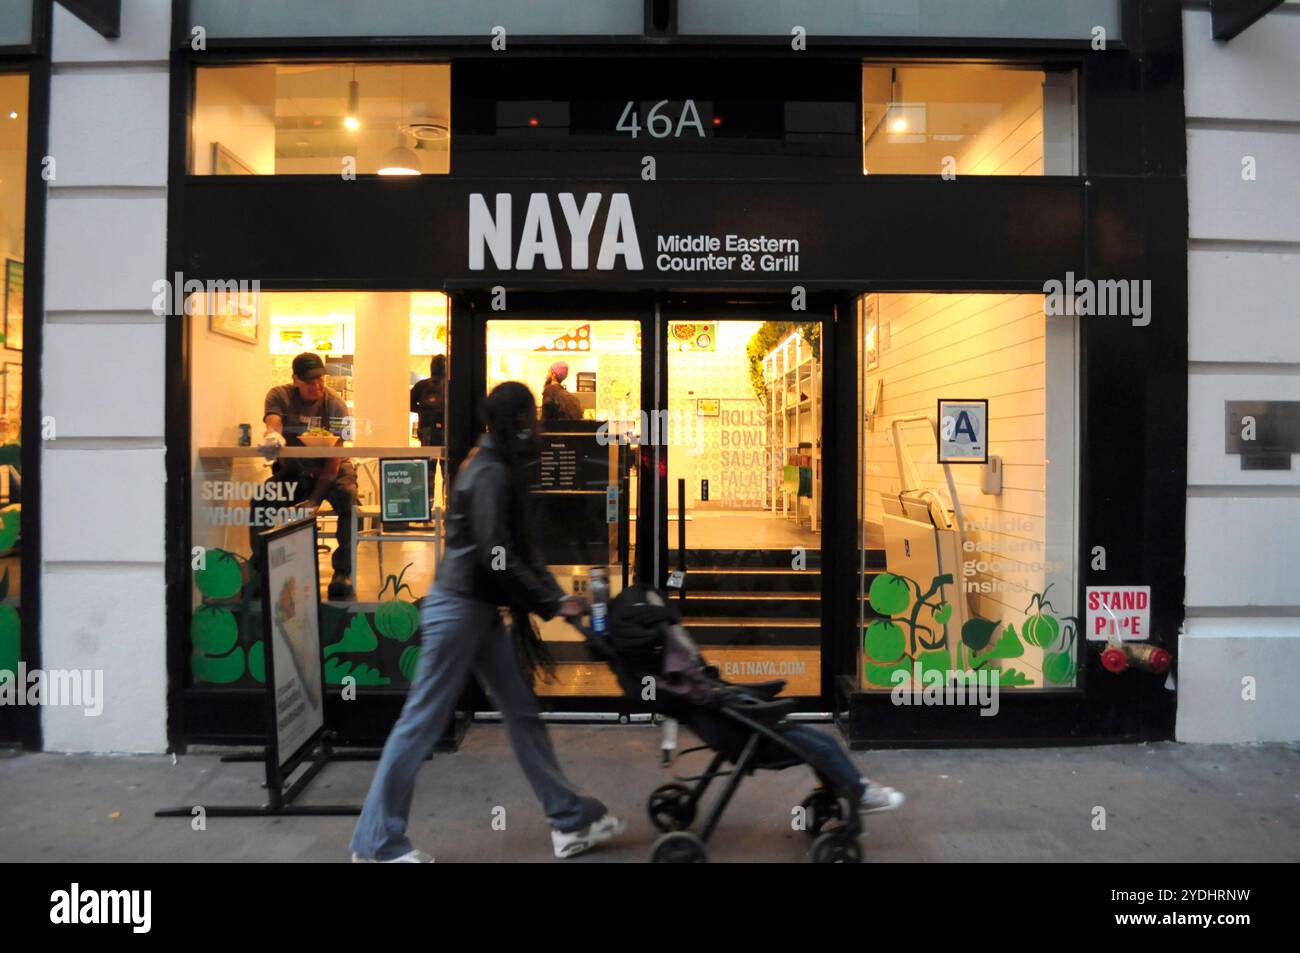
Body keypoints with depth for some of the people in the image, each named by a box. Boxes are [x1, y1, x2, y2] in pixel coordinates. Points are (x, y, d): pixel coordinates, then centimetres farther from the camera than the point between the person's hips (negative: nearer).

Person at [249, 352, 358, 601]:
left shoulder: (335, 405, -13)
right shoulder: (279, 396, -5)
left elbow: (334, 458, -17)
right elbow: (273, 421, -27)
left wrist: (315, 499, -24)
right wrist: (273, 434, -54)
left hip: (329, 470, -2)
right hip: (292, 470, 2)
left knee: (348, 498, -33)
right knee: (259, 501, -24)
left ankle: (343, 573, -22)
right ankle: (261, 571, -6)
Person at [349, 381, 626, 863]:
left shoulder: (500, 469, 13)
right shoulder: (491, 473, -17)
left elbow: (518, 547, 12)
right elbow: (496, 558, -23)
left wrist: (556, 594, 2)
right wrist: (552, 604, -16)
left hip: (480, 609, 10)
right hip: (458, 608, -10)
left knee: (522, 712, 11)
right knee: (423, 721, 1)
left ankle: (570, 819, 20)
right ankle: (376, 841, 17)